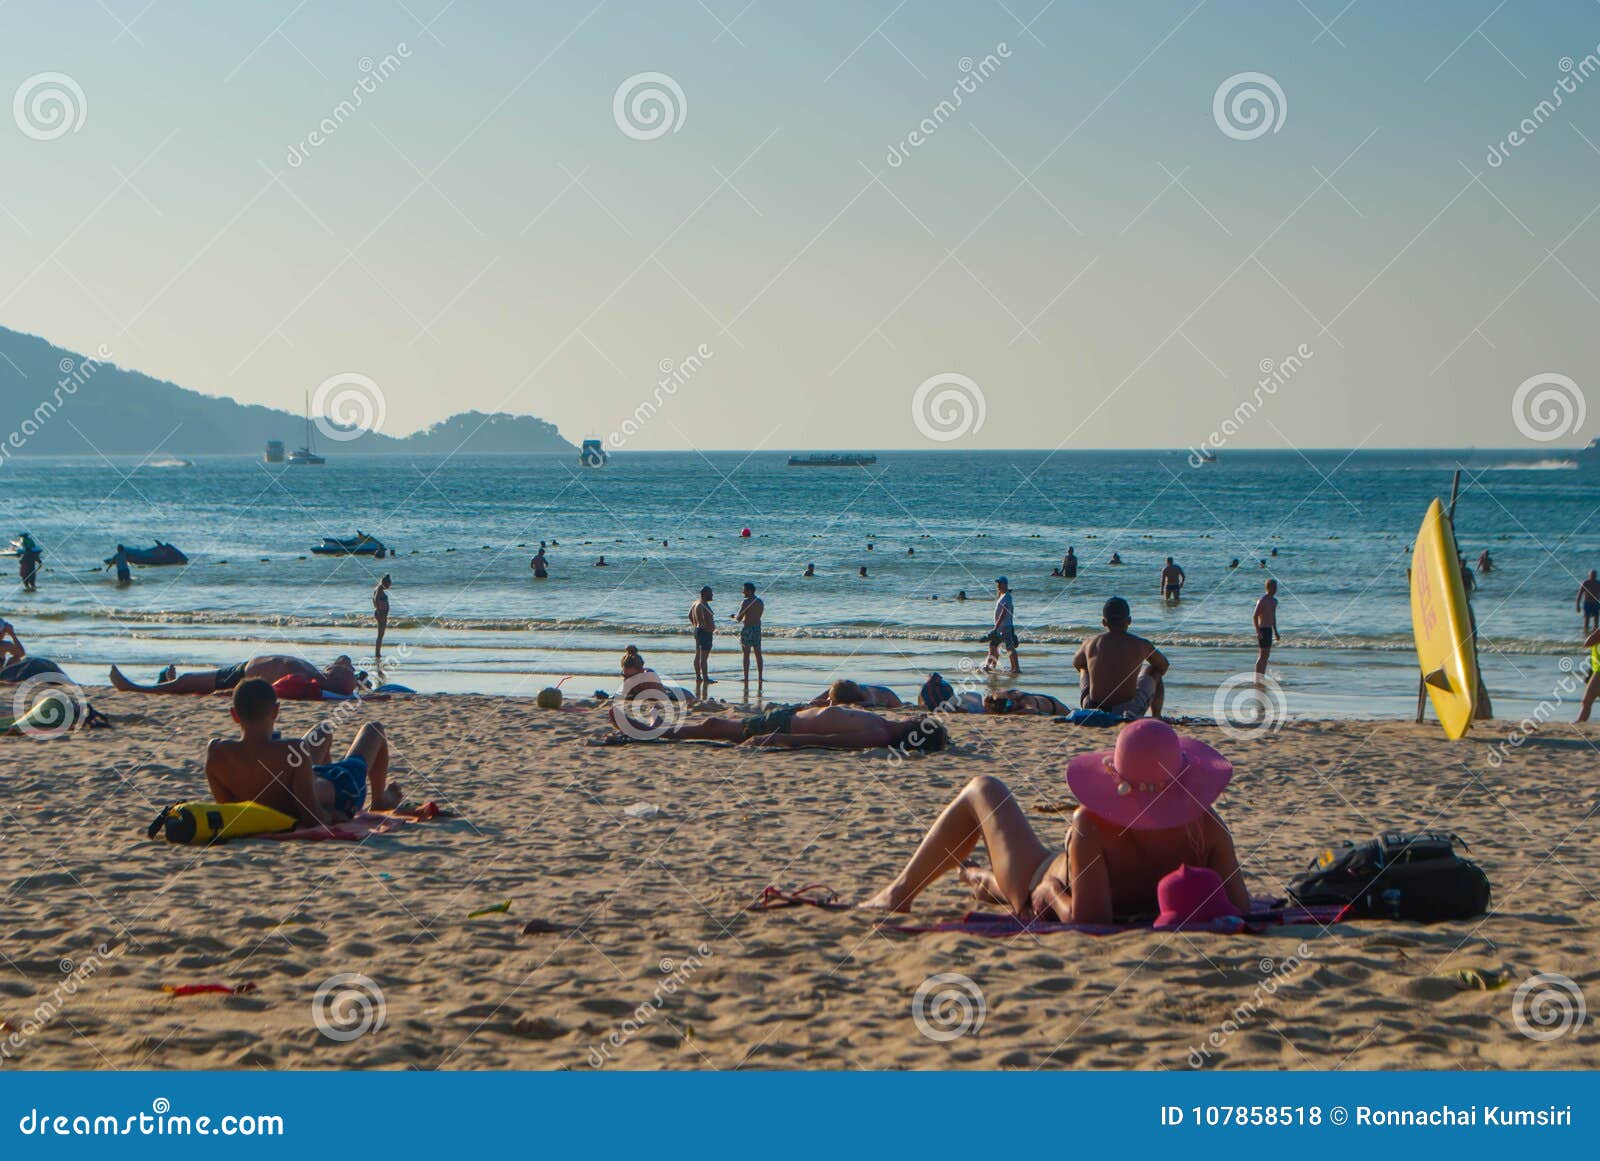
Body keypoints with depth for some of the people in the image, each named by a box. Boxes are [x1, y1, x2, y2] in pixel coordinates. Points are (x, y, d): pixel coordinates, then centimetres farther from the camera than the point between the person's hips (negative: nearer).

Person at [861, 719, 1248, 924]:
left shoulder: (1093, 828, -42)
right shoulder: (1204, 826, -32)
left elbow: (1088, 921, -42)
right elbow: (1241, 908, -27)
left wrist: (1053, 893, -23)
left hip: (1043, 900, -4)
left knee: (983, 789, 17)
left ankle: (899, 892, 31)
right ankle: (992, 882, 66)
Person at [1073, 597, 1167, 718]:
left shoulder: (1090, 644, -2)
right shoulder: (1140, 645, -7)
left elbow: (1076, 664, 22)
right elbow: (1163, 665, 14)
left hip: (1093, 709, 2)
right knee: (1153, 671, 27)